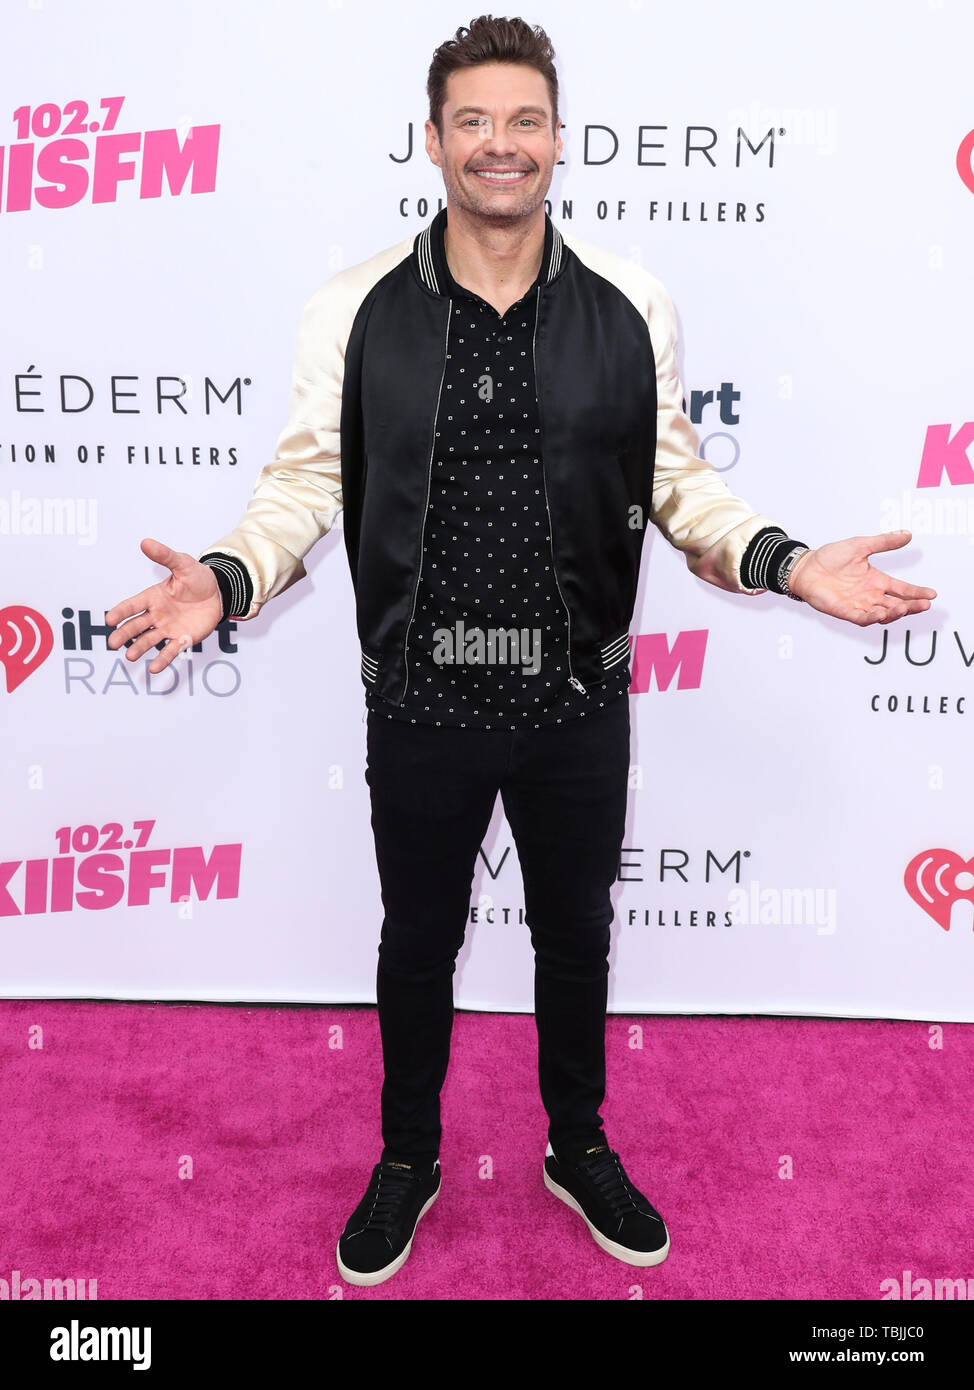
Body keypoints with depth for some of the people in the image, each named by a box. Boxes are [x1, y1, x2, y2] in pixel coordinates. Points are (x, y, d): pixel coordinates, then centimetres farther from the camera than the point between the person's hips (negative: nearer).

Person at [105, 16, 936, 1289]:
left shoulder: (631, 310, -3)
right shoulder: (356, 310, -6)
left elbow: (682, 485, 2)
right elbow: (306, 484, -4)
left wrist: (787, 563, -14)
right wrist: (223, 579, -22)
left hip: (578, 706, 1)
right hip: (423, 706, -1)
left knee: (576, 937, 20)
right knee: (418, 943, 18)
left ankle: (580, 1149, 47)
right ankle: (407, 1161, 45)